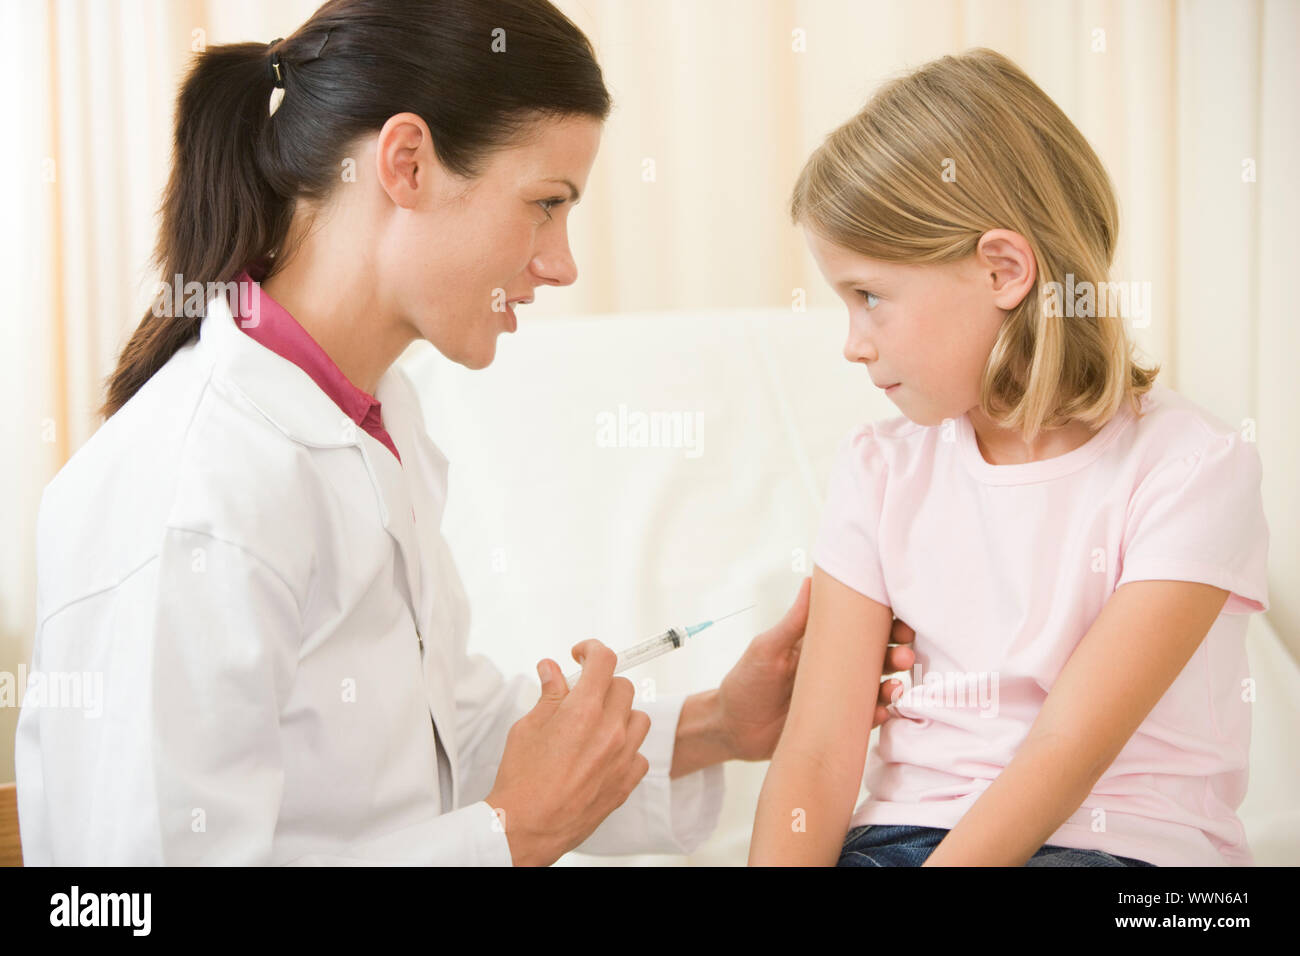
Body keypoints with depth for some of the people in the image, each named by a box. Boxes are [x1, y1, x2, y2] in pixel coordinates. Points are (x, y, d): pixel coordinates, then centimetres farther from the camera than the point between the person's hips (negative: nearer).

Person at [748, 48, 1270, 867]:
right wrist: (783, 856, -18)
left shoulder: (1192, 466, -7)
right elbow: (818, 750, -1)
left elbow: (1068, 751, -16)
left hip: (1124, 839, -3)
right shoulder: (882, 468, 8)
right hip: (911, 825, 4)